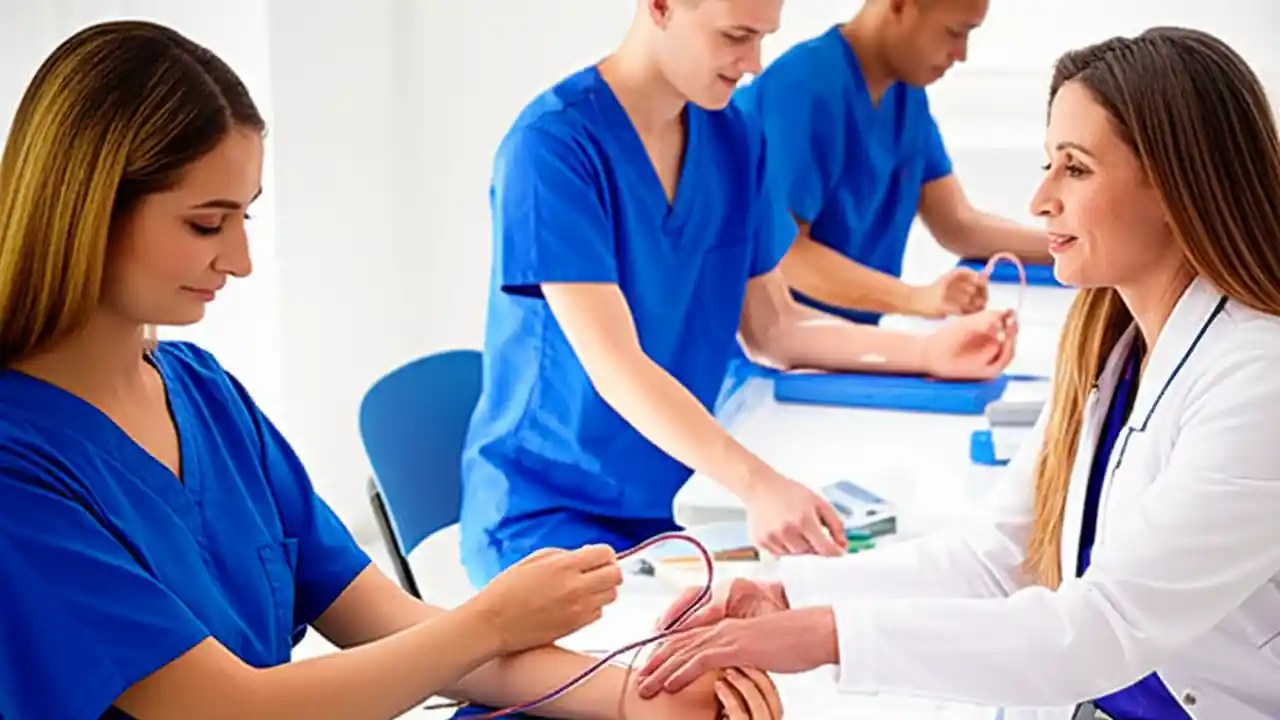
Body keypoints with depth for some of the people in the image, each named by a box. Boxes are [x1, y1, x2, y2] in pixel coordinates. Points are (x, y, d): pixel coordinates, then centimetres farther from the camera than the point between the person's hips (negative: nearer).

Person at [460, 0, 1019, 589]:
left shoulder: (734, 138, 3)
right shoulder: (552, 145, -18)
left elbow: (770, 327, 9)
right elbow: (614, 366, -25)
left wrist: (929, 351, -5)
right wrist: (758, 486, -35)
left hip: (657, 509, 6)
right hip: (541, 512, -6)